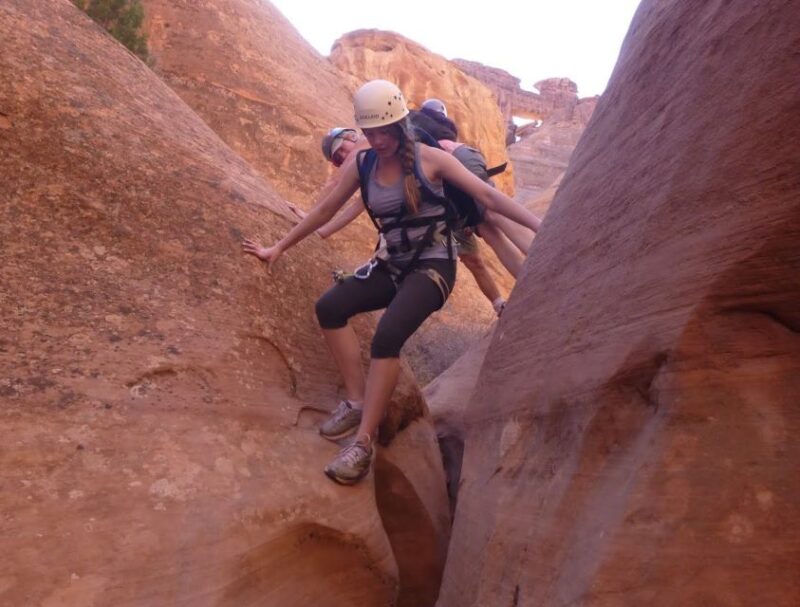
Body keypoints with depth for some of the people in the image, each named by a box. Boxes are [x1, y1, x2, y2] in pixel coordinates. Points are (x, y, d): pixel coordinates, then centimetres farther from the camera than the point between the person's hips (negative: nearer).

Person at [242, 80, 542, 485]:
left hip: (432, 266, -5)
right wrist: (279, 248, 15)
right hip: (393, 267, 5)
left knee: (387, 336, -28)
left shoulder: (428, 159, -8)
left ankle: (364, 443, -22)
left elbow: (488, 196, -9)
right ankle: (357, 402, -9)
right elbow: (325, 211, 12)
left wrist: (540, 226, -17)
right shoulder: (360, 165, 2)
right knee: (329, 307, -17)